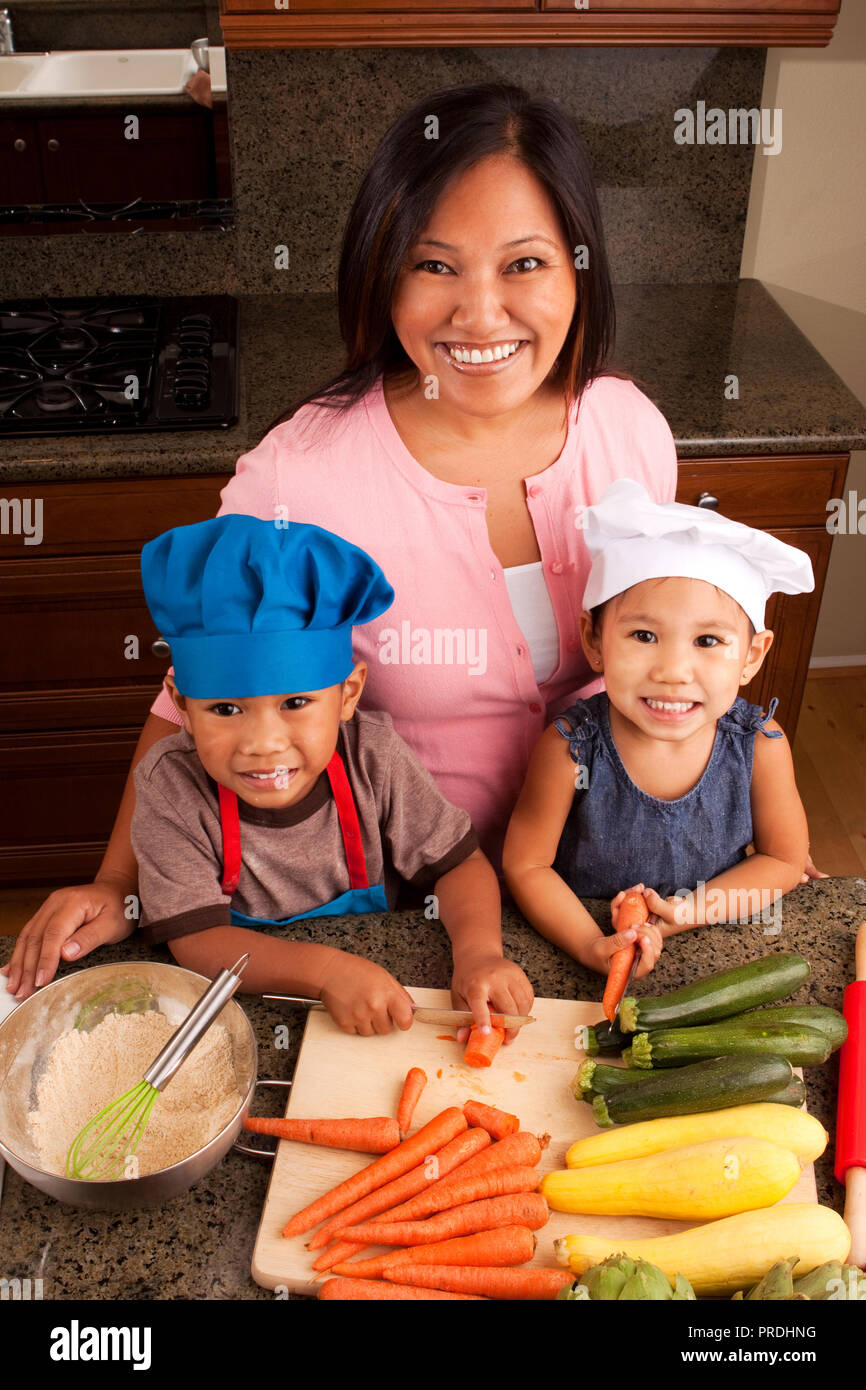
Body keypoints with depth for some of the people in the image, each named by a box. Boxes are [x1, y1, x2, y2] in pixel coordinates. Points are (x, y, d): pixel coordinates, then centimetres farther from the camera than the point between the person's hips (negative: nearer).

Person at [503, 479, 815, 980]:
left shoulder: (761, 746, -16)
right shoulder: (570, 750, -21)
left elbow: (784, 860, -2)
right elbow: (526, 865, -10)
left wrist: (685, 912, -17)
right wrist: (593, 947, -25)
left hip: (717, 942, 2)